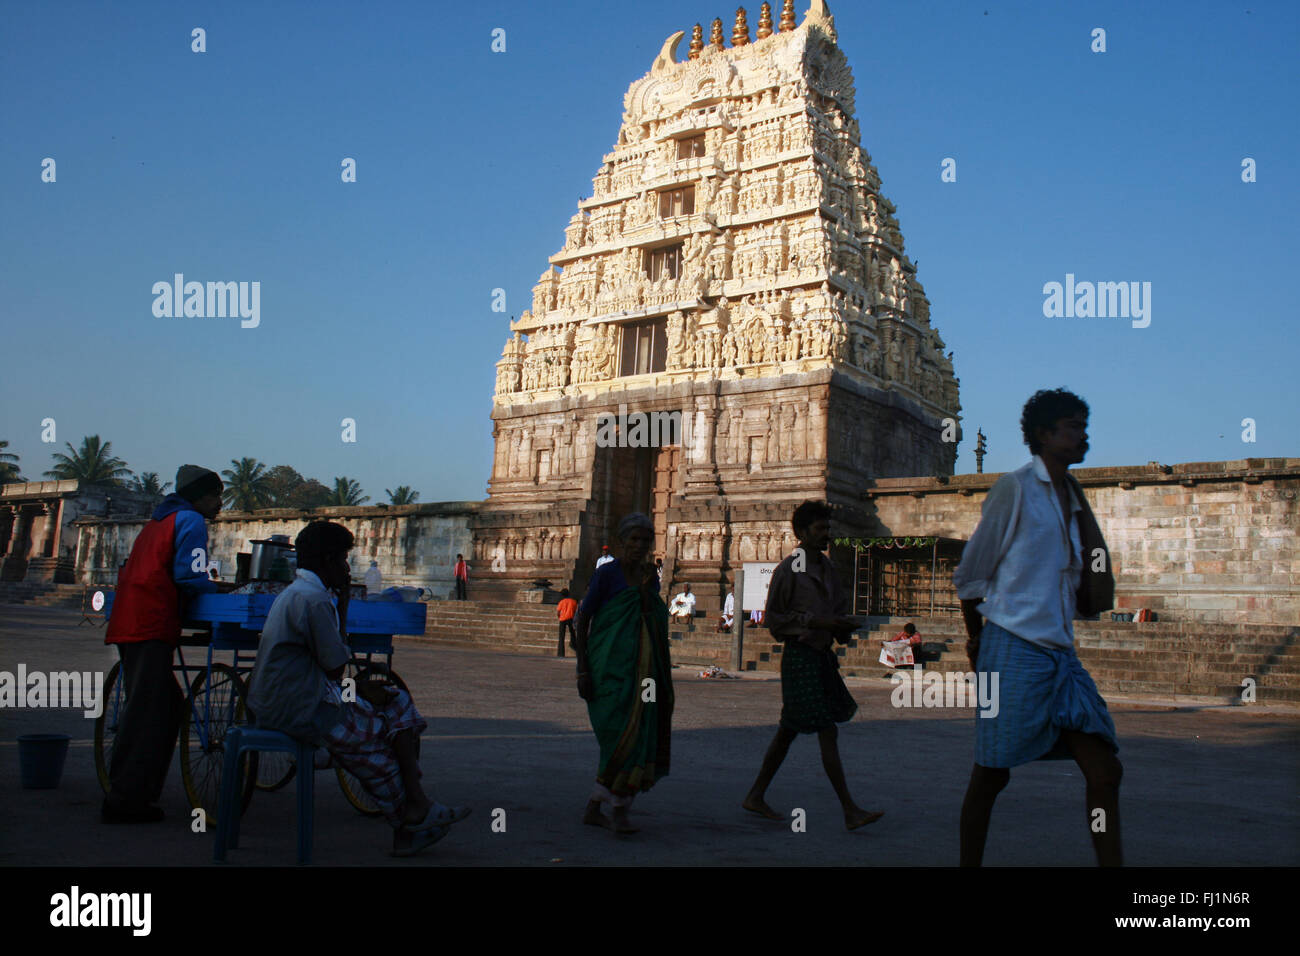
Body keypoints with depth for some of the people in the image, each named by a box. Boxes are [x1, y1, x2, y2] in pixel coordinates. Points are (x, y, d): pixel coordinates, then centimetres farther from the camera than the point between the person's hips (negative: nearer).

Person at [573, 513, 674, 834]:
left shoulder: (650, 575, 11)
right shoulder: (607, 573, -7)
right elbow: (582, 619, -8)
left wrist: (645, 589, 0)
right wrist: (582, 670, -11)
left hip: (638, 669, 7)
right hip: (609, 667, -7)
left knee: (638, 738, 8)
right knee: (622, 736, -12)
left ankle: (594, 807, 18)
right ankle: (618, 811, 0)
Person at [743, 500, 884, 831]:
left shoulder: (826, 566, 14)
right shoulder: (788, 569, -10)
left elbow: (839, 604, 23)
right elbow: (773, 618, -11)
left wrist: (844, 624, 0)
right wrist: (815, 622, -18)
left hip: (822, 655, 9)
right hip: (800, 656, -9)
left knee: (789, 730, 13)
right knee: (827, 733, -8)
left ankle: (756, 796, 22)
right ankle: (850, 811, -5)